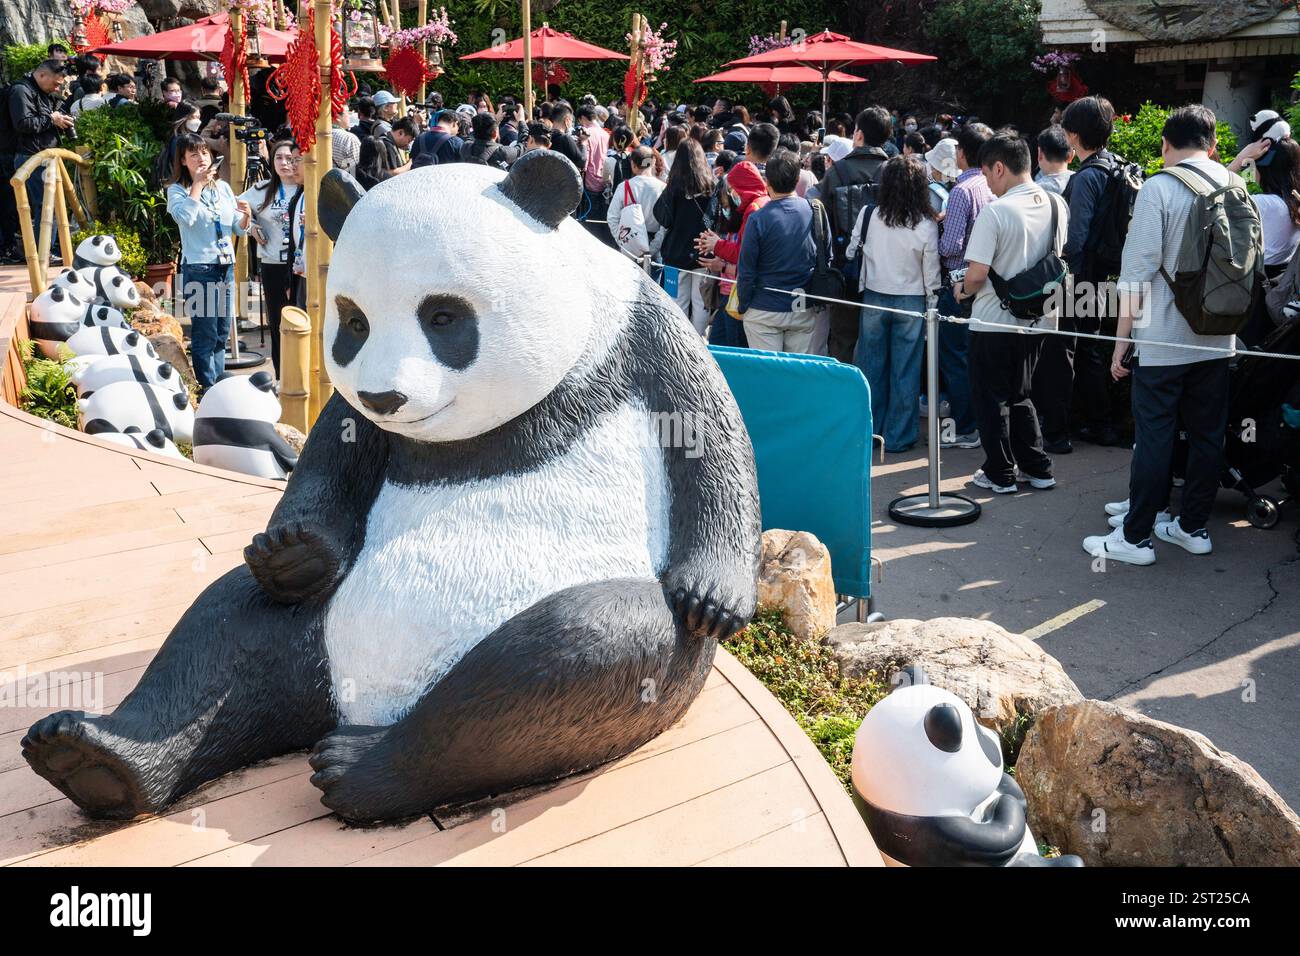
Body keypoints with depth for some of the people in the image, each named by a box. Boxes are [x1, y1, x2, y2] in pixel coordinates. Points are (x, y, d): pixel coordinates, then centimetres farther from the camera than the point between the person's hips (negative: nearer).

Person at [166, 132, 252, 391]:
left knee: (221, 333, 12)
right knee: (205, 335, -4)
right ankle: (207, 389, 4)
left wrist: (246, 215, -10)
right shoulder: (177, 190, -3)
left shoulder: (222, 187, 11)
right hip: (198, 268, -5)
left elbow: (239, 230, 12)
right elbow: (184, 217, -24)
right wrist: (198, 185, -16)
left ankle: (219, 385, 22)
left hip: (226, 266, 5)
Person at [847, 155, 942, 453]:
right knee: (905, 371, 7)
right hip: (912, 302, -1)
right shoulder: (927, 224, -11)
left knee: (871, 365, 12)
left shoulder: (868, 215, -7)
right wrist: (932, 307, 7)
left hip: (874, 298, 2)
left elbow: (851, 255, 2)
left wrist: (857, 288, 16)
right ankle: (897, 436, 14)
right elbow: (931, 273, -5)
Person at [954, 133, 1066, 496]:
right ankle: (1037, 468, 23)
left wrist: (962, 290, -1)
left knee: (990, 398, 8)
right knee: (1019, 394, 21)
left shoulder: (996, 211, -19)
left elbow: (977, 275, -23)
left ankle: (999, 474, 15)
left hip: (995, 320, -7)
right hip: (1037, 318, 7)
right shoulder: (1057, 205, 2)